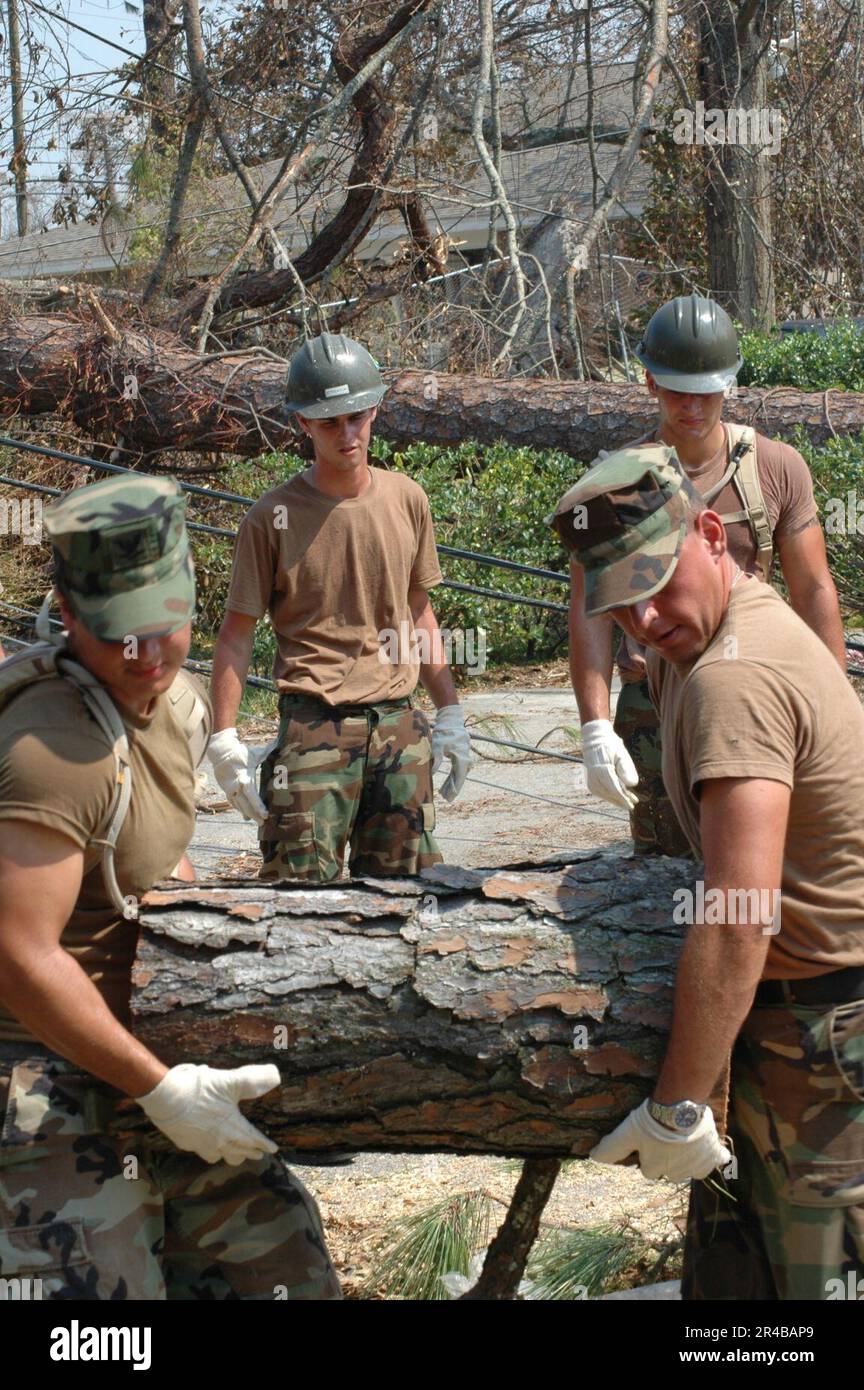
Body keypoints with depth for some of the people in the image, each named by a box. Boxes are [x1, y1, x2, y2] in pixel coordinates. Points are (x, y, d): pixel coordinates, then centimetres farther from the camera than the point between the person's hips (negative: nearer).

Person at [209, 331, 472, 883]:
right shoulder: (275, 516, -4)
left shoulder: (407, 500, 8)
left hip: (399, 725, 4)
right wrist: (224, 741, -8)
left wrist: (451, 716, 15)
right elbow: (237, 634, -1)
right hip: (315, 727, -4)